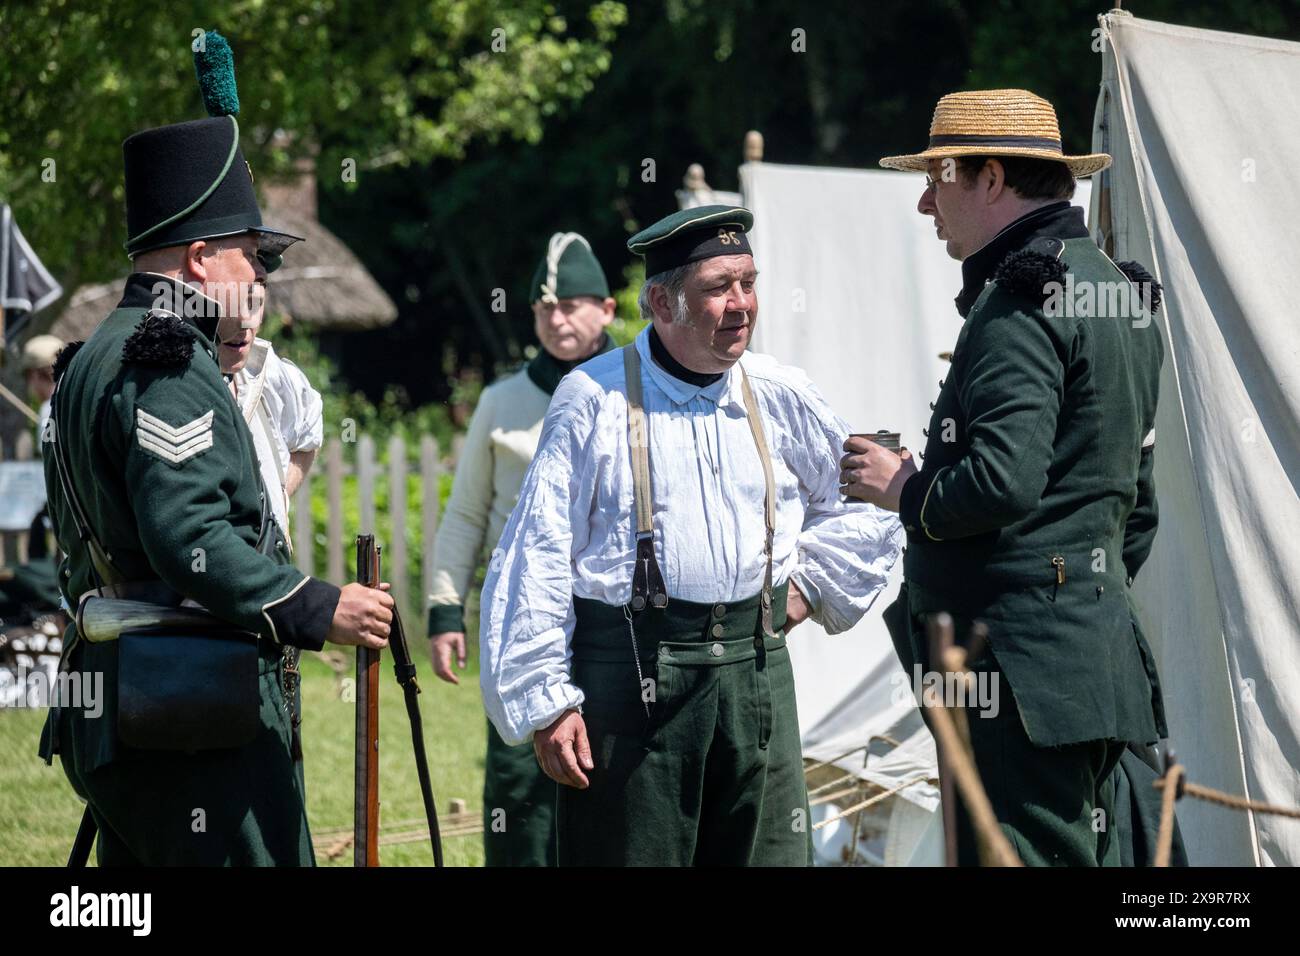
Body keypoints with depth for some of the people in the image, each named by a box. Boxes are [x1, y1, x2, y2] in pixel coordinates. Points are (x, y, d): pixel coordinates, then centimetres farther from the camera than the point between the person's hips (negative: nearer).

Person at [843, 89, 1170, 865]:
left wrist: (904, 488, -7)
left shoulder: (1018, 303, -14)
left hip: (1023, 667, -10)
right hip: (1102, 649, 10)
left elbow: (1002, 481, -25)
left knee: (1021, 855, -11)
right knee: (1083, 852, 12)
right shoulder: (1117, 292, 18)